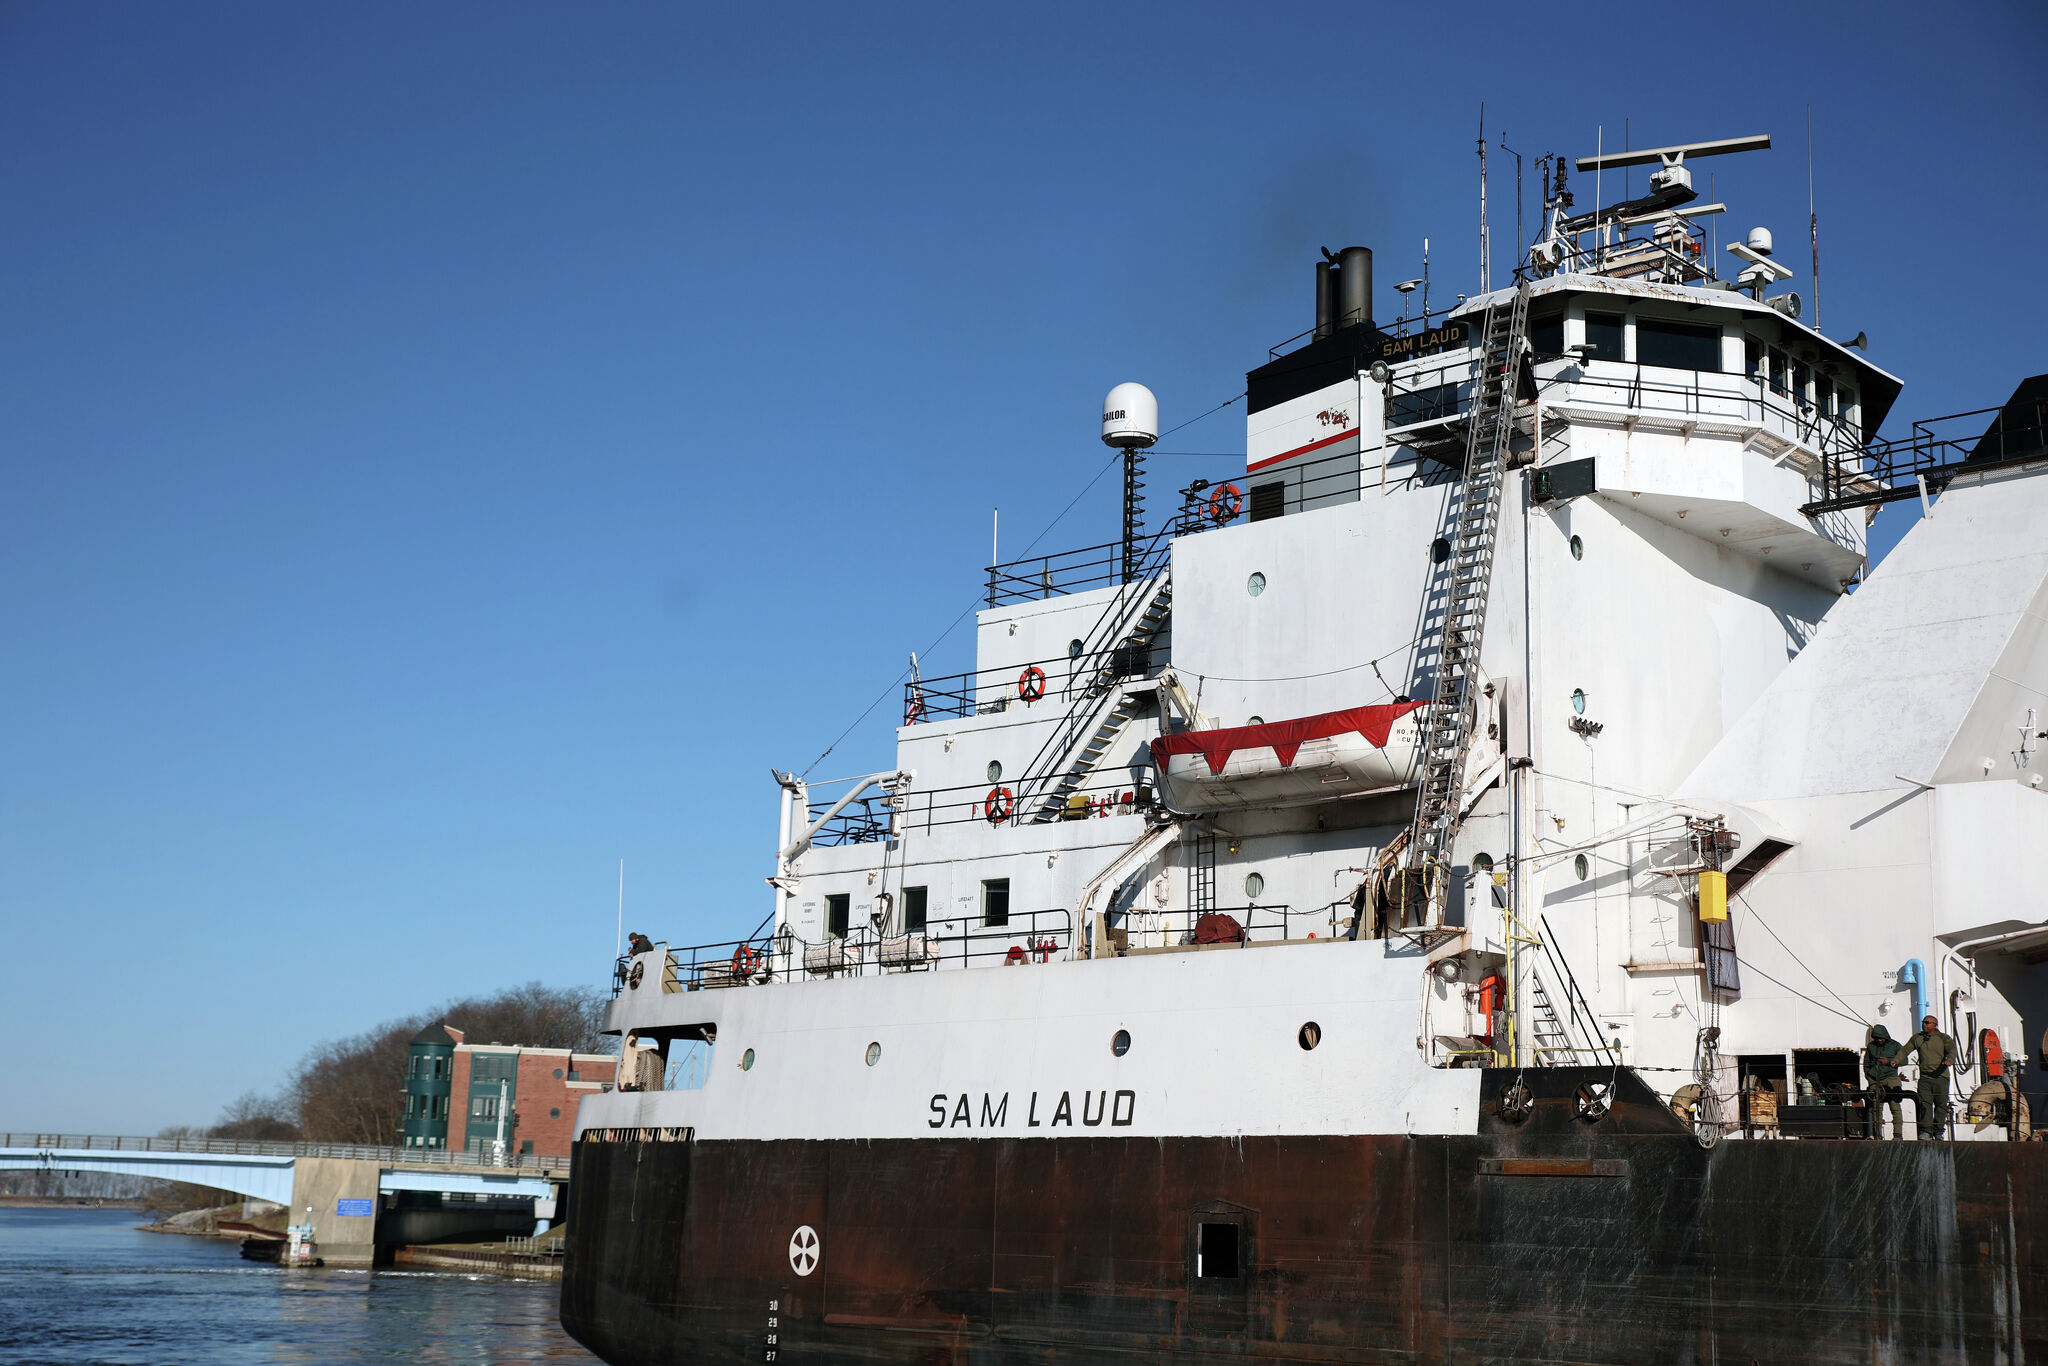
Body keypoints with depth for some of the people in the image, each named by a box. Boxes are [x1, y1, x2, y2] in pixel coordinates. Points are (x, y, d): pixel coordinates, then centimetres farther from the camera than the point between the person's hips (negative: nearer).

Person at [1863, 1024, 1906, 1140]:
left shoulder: (1895, 1045, 6)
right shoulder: (1871, 1046, 14)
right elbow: (1866, 1063, 23)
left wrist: (1889, 1061, -11)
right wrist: (1868, 1077, 13)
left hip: (1891, 1079, -3)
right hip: (1875, 1081, 3)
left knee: (1895, 1107, -11)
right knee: (1876, 1108, 0)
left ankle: (1898, 1134, -12)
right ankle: (1877, 1134, 3)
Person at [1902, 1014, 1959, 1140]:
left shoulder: (1943, 1038, 7)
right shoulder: (1917, 1038, 17)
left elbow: (1952, 1050, -8)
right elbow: (1905, 1050, 16)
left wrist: (1950, 1060, -31)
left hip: (1940, 1076, -2)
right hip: (1925, 1076, 2)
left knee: (1941, 1104, -1)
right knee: (1925, 1104, -8)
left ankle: (1938, 1131, 9)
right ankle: (1926, 1131, -8)